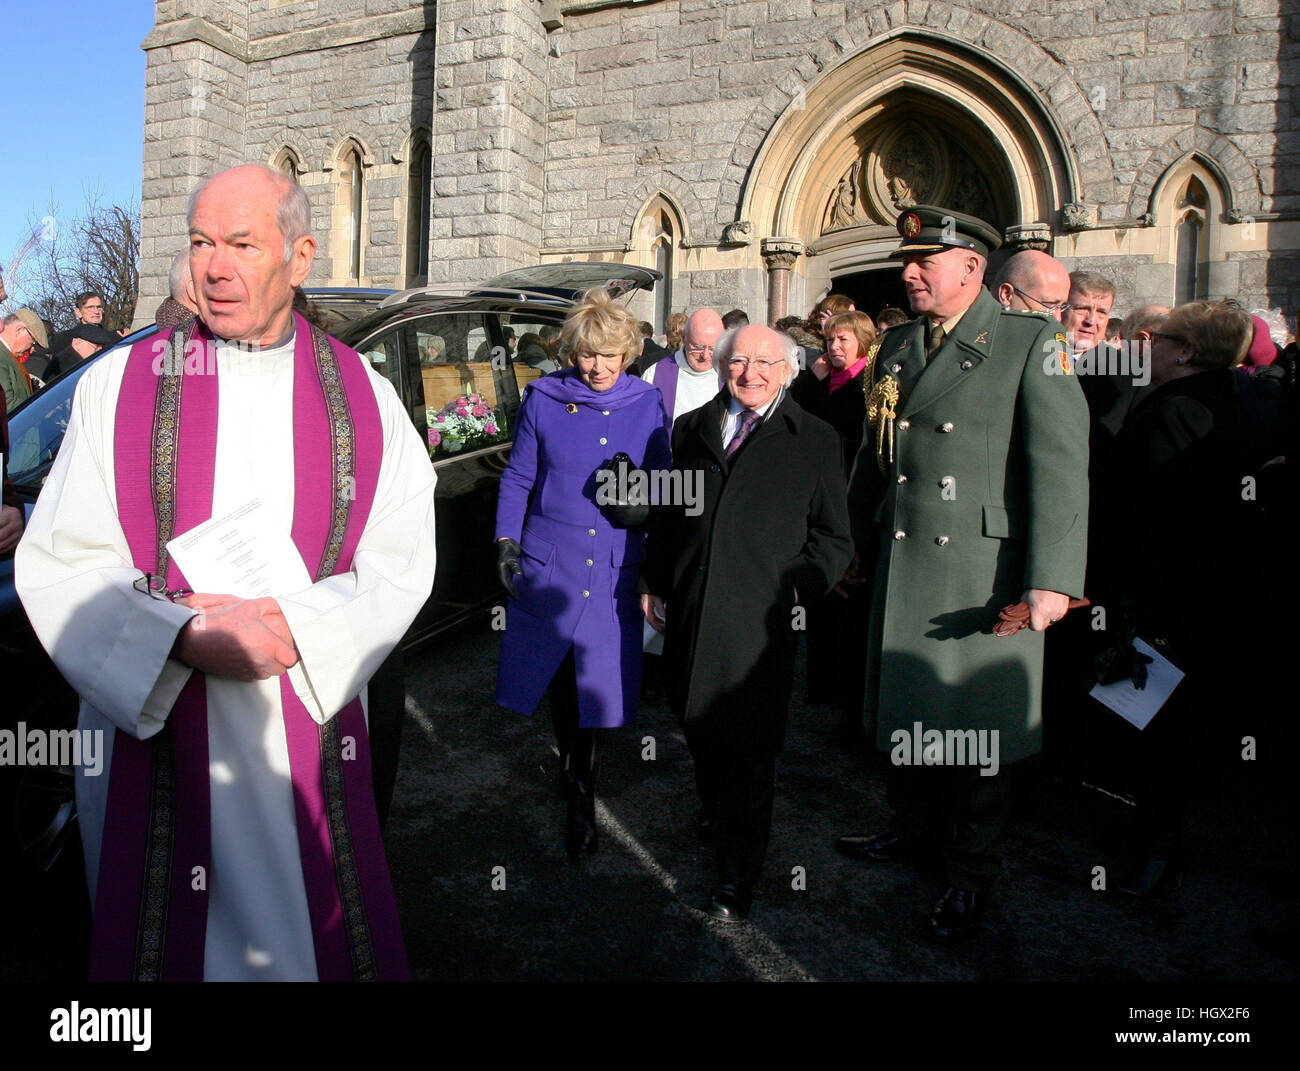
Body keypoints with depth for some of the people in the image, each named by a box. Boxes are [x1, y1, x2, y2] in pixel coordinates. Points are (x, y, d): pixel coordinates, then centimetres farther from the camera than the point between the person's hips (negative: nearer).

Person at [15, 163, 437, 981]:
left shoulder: (363, 396, 2)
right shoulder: (120, 385, 0)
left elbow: (401, 564, -2)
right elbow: (56, 565, -4)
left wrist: (295, 628, -17)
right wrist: (186, 636, -19)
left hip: (314, 745, 0)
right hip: (150, 729, 0)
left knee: (312, 930, 11)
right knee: (159, 944, 13)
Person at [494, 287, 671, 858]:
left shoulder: (647, 404, 3)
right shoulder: (543, 399, 0)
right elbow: (517, 477, 5)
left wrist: (645, 506, -13)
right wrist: (506, 543, -3)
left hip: (614, 570, 0)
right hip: (547, 562, 1)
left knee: (596, 679, 4)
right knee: (557, 675, 12)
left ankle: (580, 795, 24)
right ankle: (572, 766, 40)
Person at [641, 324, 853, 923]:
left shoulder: (816, 442, 4)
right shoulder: (691, 429, 13)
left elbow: (833, 538, 6)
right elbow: (668, 513, 16)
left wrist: (802, 586, -9)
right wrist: (655, 583, 11)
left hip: (760, 618, -3)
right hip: (689, 612, 4)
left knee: (749, 747, 3)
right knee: (697, 724, 17)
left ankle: (737, 877, 20)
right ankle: (715, 810, 47)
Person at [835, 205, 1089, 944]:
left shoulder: (1032, 342, -6)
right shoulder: (898, 347, 12)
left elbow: (1060, 464, -14)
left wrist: (1052, 578, -22)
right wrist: (857, 546, 18)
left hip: (983, 572, -5)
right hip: (901, 567, 5)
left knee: (974, 724, 6)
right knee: (906, 708, 16)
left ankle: (971, 874, 25)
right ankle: (915, 831, 39)